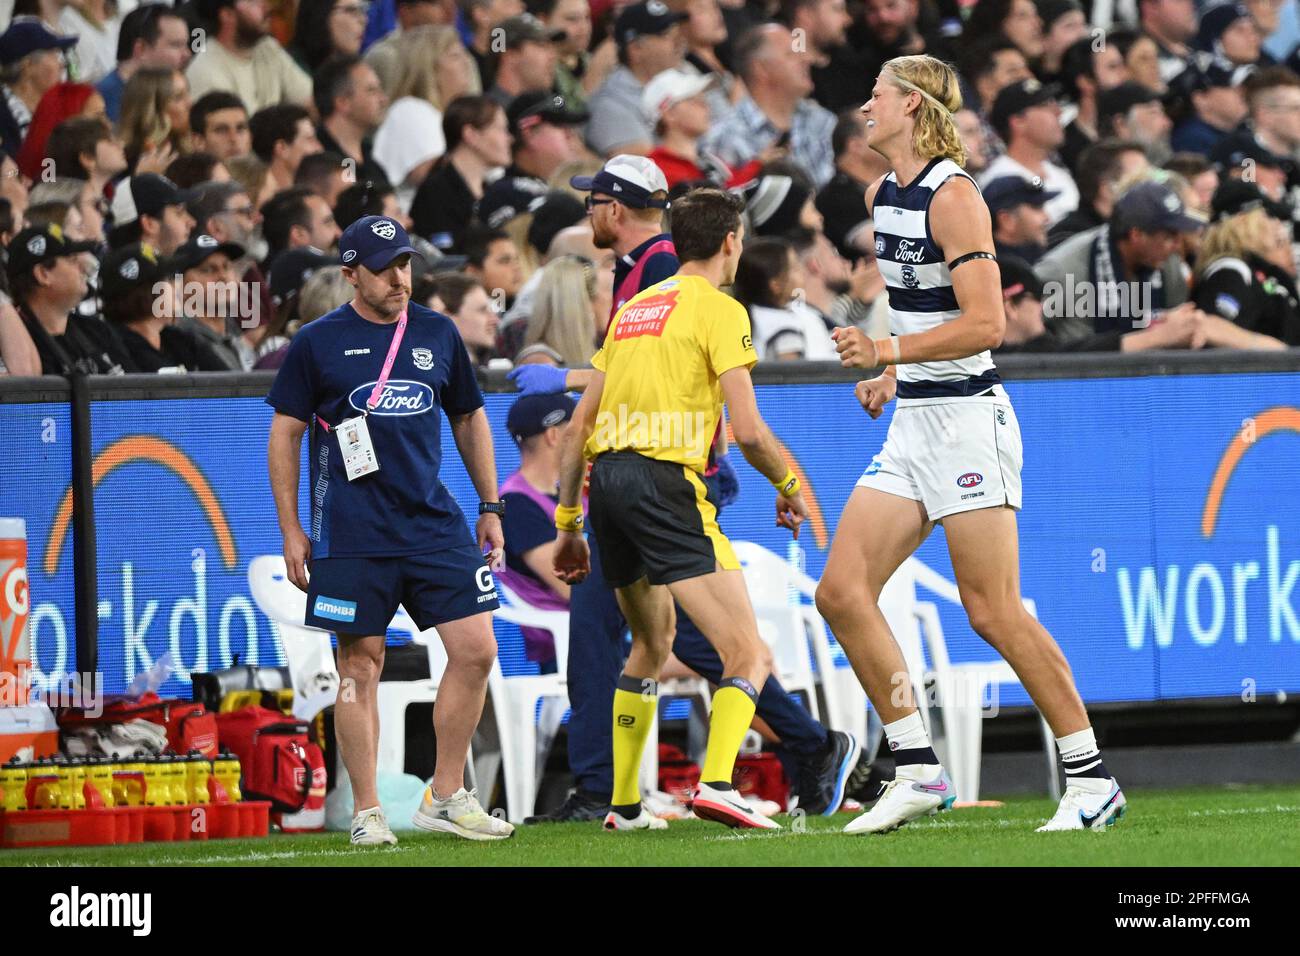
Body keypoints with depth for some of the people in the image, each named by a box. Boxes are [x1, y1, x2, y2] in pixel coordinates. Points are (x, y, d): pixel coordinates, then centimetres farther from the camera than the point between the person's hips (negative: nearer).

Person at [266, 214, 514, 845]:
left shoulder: (438, 335, 11)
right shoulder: (318, 343, 1)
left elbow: (469, 419, 21)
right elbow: (285, 433, 4)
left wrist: (490, 507, 17)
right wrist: (291, 530, -1)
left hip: (436, 527, 3)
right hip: (351, 536, -3)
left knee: (476, 650, -5)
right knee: (360, 665, -1)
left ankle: (445, 798, 6)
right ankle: (366, 812, 6)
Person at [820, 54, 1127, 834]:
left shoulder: (953, 196, -14)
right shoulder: (882, 196, 13)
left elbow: (986, 322, -20)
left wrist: (889, 353, -23)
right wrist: (894, 376, 14)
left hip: (966, 418, -9)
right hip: (913, 424, 9)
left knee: (993, 610, -9)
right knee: (842, 592, -2)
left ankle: (1093, 779, 0)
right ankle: (920, 771, 2)